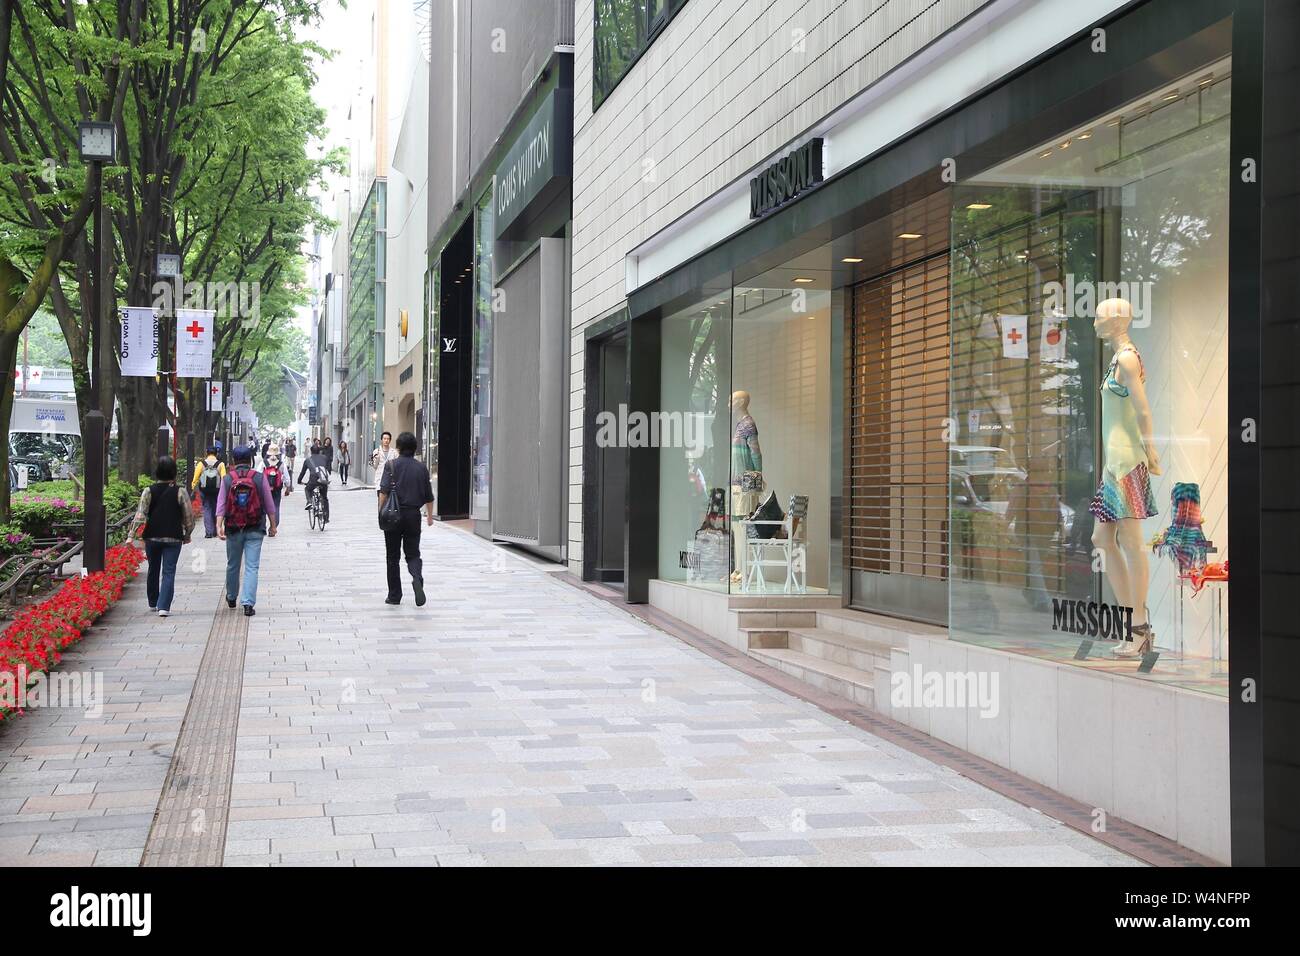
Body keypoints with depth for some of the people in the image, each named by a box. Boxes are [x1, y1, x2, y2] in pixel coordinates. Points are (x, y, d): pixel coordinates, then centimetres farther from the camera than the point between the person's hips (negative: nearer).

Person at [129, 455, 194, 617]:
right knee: (169, 572, -1)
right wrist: (187, 535, 12)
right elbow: (189, 517, -3)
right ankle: (163, 607, -12)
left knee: (153, 570, 19)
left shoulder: (149, 491, -3)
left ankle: (153, 603, 32)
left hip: (152, 537, 2)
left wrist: (131, 535, -10)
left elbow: (140, 515, -11)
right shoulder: (180, 492, -6)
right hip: (173, 538, -2)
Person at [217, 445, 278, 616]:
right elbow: (269, 505, 0)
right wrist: (272, 525, 10)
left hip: (233, 529, 2)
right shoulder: (259, 478, -4)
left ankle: (231, 597, 36)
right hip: (255, 530, -2)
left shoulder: (227, 479, -2)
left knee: (232, 565, 18)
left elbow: (221, 505, -7)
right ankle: (248, 603, -11)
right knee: (252, 567, -2)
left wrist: (219, 526, -9)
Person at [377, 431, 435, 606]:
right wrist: (430, 515, 24)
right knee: (413, 553, 8)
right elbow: (429, 496, 11)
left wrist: (381, 512, -8)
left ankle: (394, 595, 12)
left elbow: (384, 491, -14)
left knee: (393, 557, 8)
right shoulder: (421, 467, 5)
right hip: (413, 515, 2)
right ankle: (417, 578, -23)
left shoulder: (391, 465, -4)